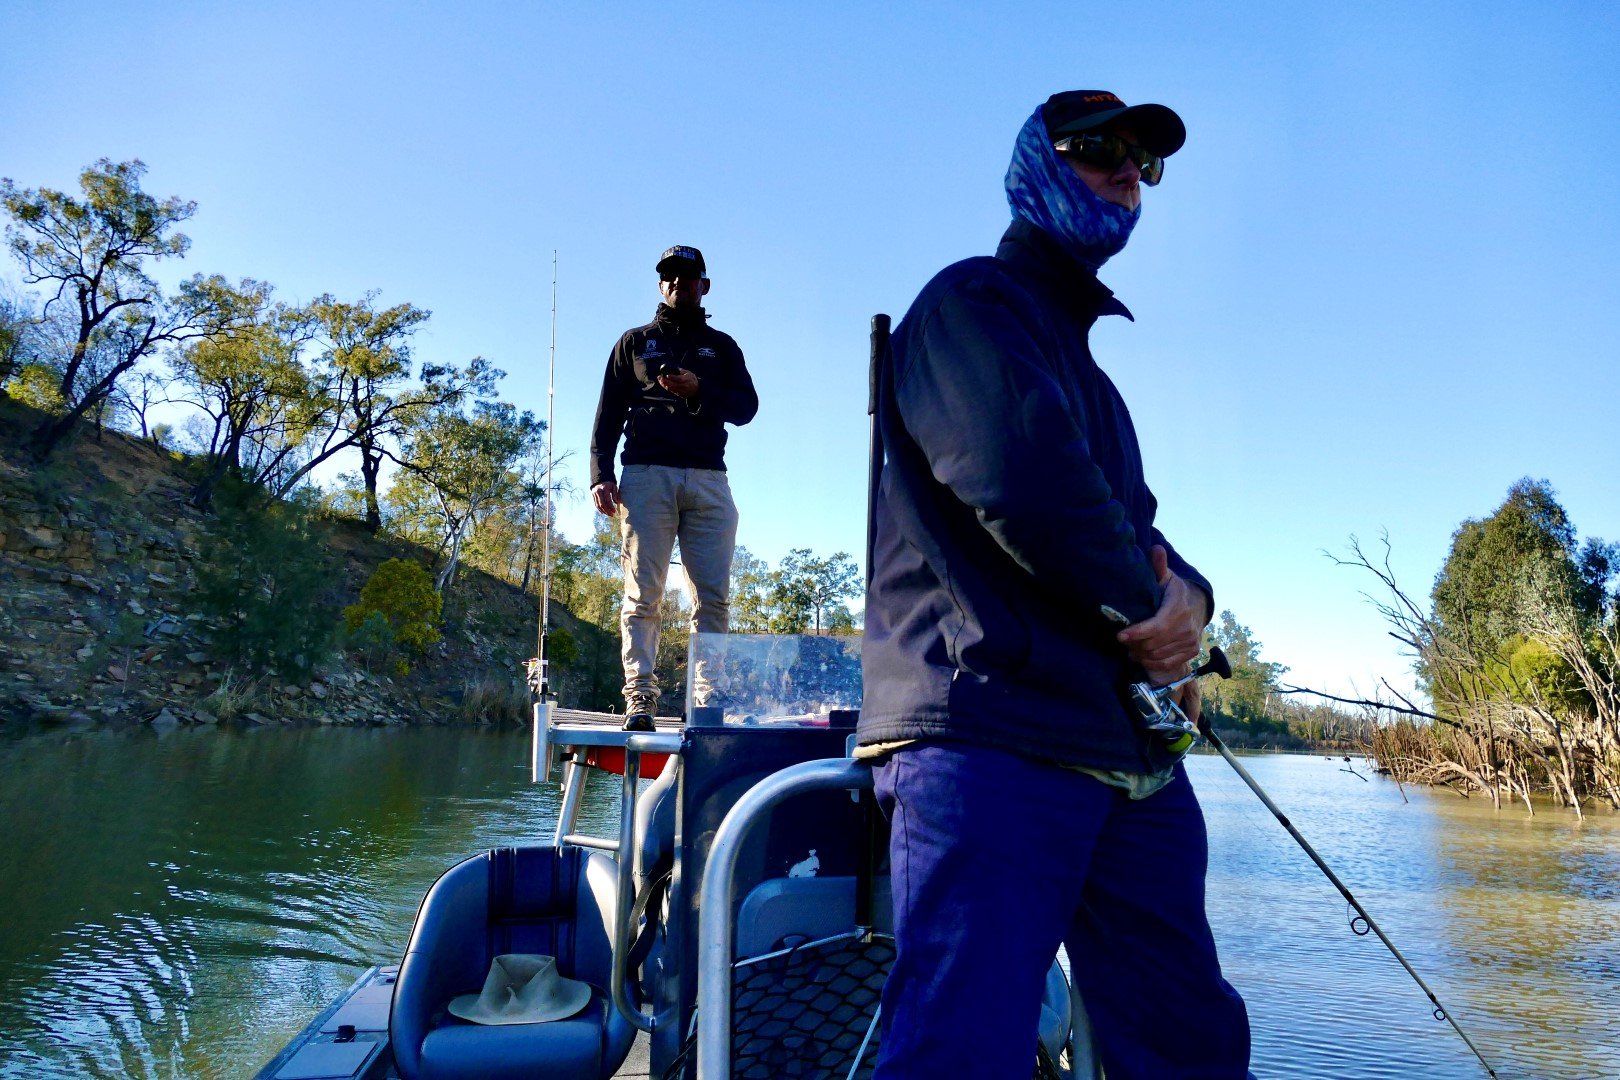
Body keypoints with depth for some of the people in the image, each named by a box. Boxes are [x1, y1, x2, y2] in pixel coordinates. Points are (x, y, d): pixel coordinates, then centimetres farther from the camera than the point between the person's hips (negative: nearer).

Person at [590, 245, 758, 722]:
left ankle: (709, 698, -3)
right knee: (643, 593, -7)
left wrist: (698, 391, -11)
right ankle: (640, 696, -8)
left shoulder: (722, 346, 21)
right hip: (646, 476, -1)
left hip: (708, 480, 1)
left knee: (714, 596, -5)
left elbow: (747, 406, 7)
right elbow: (609, 413, 13)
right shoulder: (635, 341, 20)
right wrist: (601, 474, -1)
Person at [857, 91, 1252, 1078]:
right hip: (993, 736, -9)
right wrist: (1147, 608, -5)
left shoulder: (1084, 367, 30)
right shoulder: (973, 302, 1)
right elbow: (1022, 477, -18)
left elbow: (1135, 529, 22)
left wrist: (1186, 595, -1)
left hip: (1132, 759, 9)